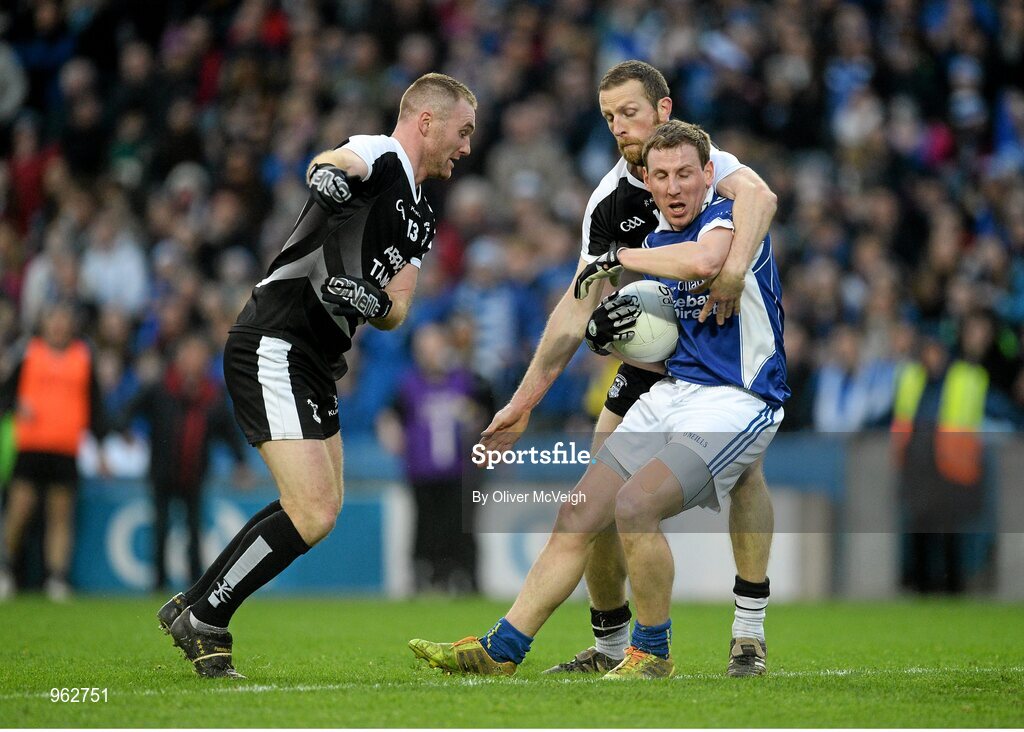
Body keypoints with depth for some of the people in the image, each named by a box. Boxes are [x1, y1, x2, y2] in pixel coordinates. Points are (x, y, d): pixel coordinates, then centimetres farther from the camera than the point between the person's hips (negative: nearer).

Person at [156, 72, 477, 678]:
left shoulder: (420, 220, 17)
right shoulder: (381, 158, -8)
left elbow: (394, 312, 9)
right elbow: (334, 162, -30)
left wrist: (374, 302, -13)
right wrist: (329, 171, -53)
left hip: (317, 365, 10)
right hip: (274, 350, -10)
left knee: (323, 507, 19)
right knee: (313, 515, -15)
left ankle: (193, 609, 25)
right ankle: (201, 619, 0)